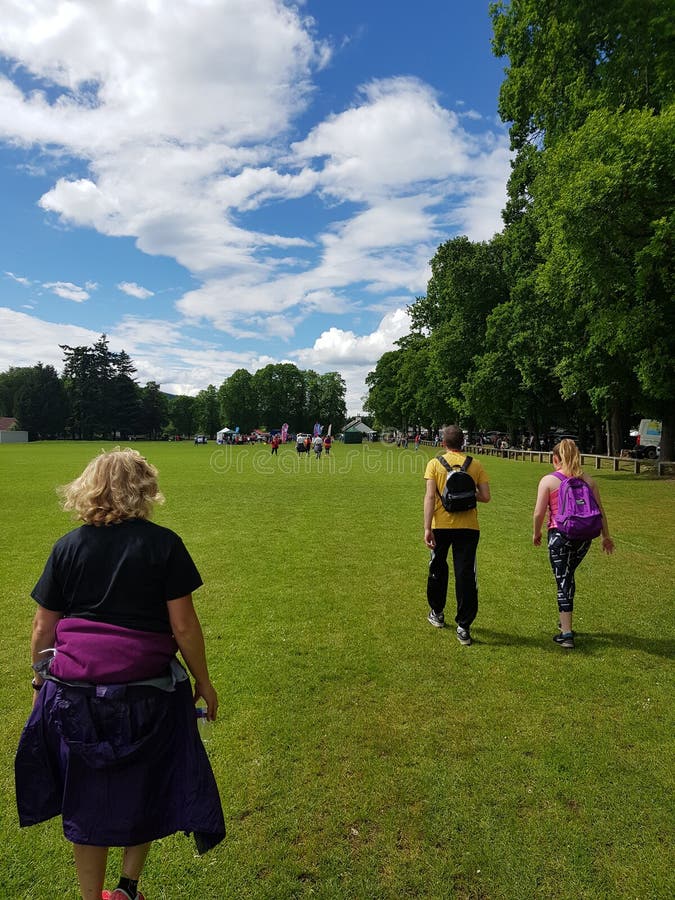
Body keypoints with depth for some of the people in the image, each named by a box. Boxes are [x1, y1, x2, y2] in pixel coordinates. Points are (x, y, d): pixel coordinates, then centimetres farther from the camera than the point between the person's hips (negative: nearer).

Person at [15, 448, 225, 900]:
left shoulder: (67, 546, -2)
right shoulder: (164, 544, -11)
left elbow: (43, 627, 3)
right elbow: (183, 625, -10)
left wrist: (41, 679, 18)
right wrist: (203, 680, 3)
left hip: (74, 693, 3)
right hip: (146, 691, -2)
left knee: (88, 799, 21)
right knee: (145, 791, 24)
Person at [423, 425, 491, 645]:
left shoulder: (434, 464, -3)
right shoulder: (475, 465, 2)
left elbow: (430, 497, -10)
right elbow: (485, 497, -2)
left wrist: (427, 528, -10)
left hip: (441, 525, 0)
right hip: (468, 527, 0)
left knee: (438, 569, 19)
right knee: (466, 575, 5)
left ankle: (437, 613, 36)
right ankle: (464, 627, 6)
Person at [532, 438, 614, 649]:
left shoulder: (548, 481, -6)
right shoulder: (588, 480, 6)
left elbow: (539, 513, -8)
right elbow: (599, 511, 8)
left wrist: (536, 533, 9)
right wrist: (606, 536, 19)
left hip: (560, 535, -5)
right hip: (584, 536, 5)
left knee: (563, 581, 2)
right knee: (568, 576, 22)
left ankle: (566, 634, 3)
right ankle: (564, 621, 34)